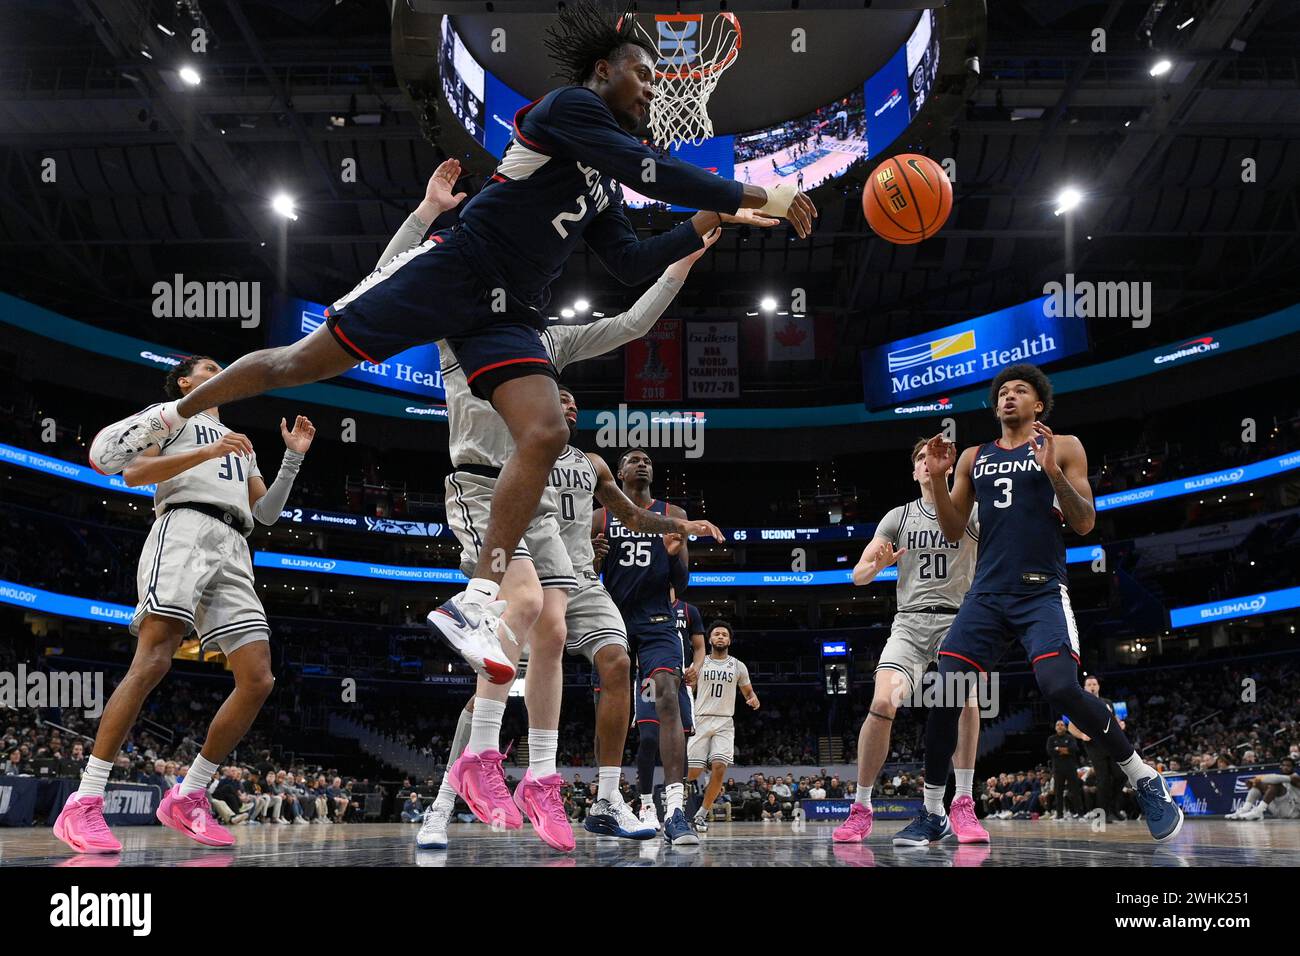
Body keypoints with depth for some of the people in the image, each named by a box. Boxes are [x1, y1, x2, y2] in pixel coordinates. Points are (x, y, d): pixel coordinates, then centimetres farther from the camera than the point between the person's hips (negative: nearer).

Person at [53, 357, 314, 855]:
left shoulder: (241, 446, 37)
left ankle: (187, 798, 0)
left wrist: (293, 458, 22)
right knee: (153, 661, -24)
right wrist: (207, 452, -9)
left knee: (258, 680, -8)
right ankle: (82, 804, -26)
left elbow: (267, 513, 32)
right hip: (185, 528, -7)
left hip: (233, 549, 7)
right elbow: (132, 473, 2)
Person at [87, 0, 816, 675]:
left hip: (510, 315, 7)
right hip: (456, 268, -7)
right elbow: (651, 171, -17)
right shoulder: (568, 107, -4)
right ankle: (169, 416, 19)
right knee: (305, 360, -4)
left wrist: (702, 228, 9)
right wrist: (755, 196, -15)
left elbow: (631, 265, 20)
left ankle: (479, 603, -18)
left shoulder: (603, 183, 21)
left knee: (546, 435, -16)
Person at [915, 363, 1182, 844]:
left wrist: (1053, 472, -16)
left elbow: (1085, 524, -2)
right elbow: (953, 531, 15)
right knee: (944, 695, -8)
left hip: (1042, 592, -4)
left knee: (1061, 688, -23)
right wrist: (937, 478, 0)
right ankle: (933, 815, 5)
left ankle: (1145, 781, -3)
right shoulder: (973, 458, 16)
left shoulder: (1063, 447, 5)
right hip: (986, 592, 4)